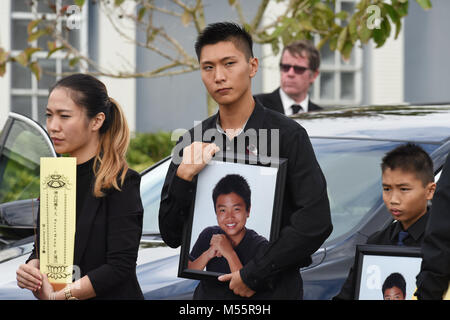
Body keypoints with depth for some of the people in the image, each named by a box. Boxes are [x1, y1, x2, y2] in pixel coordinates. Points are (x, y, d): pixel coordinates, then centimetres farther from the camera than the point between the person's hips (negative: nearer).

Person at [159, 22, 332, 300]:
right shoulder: (192, 143, 5)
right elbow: (171, 235, 4)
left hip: (273, 289, -4)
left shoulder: (287, 135, -7)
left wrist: (252, 274, -14)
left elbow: (316, 222, -15)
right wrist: (184, 177, -12)